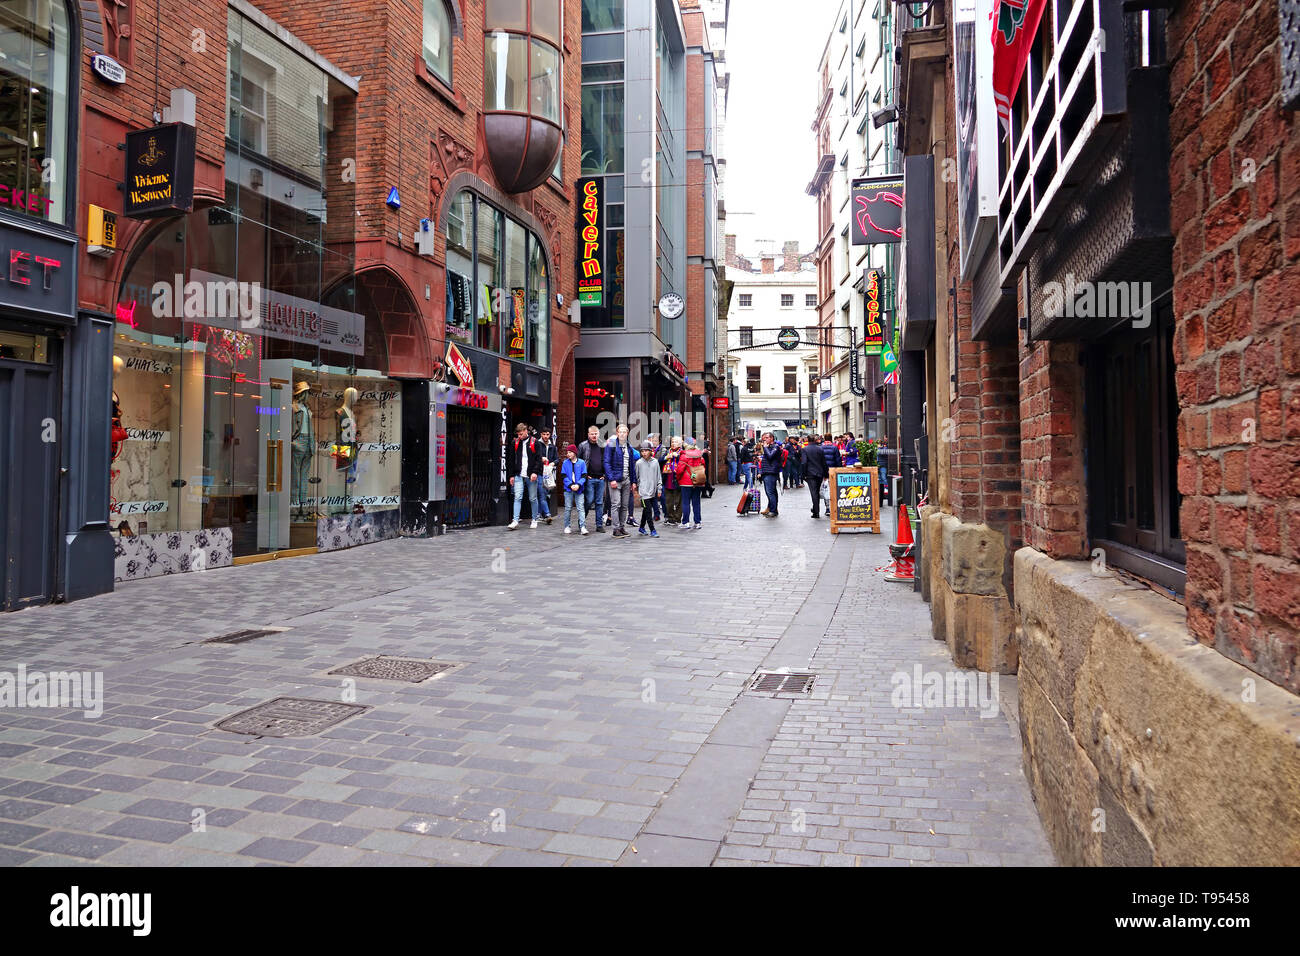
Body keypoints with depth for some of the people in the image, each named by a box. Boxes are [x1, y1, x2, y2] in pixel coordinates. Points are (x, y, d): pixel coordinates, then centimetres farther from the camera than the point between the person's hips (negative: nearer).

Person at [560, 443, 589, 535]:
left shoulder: (582, 463, 3)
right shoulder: (565, 463, 5)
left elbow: (584, 476, 1)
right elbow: (563, 476, 1)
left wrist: (578, 485, -14)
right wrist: (571, 485, -12)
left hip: (579, 489, -1)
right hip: (568, 489, 1)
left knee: (581, 508, -6)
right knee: (568, 508, 5)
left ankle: (583, 527, -10)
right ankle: (566, 527, 13)